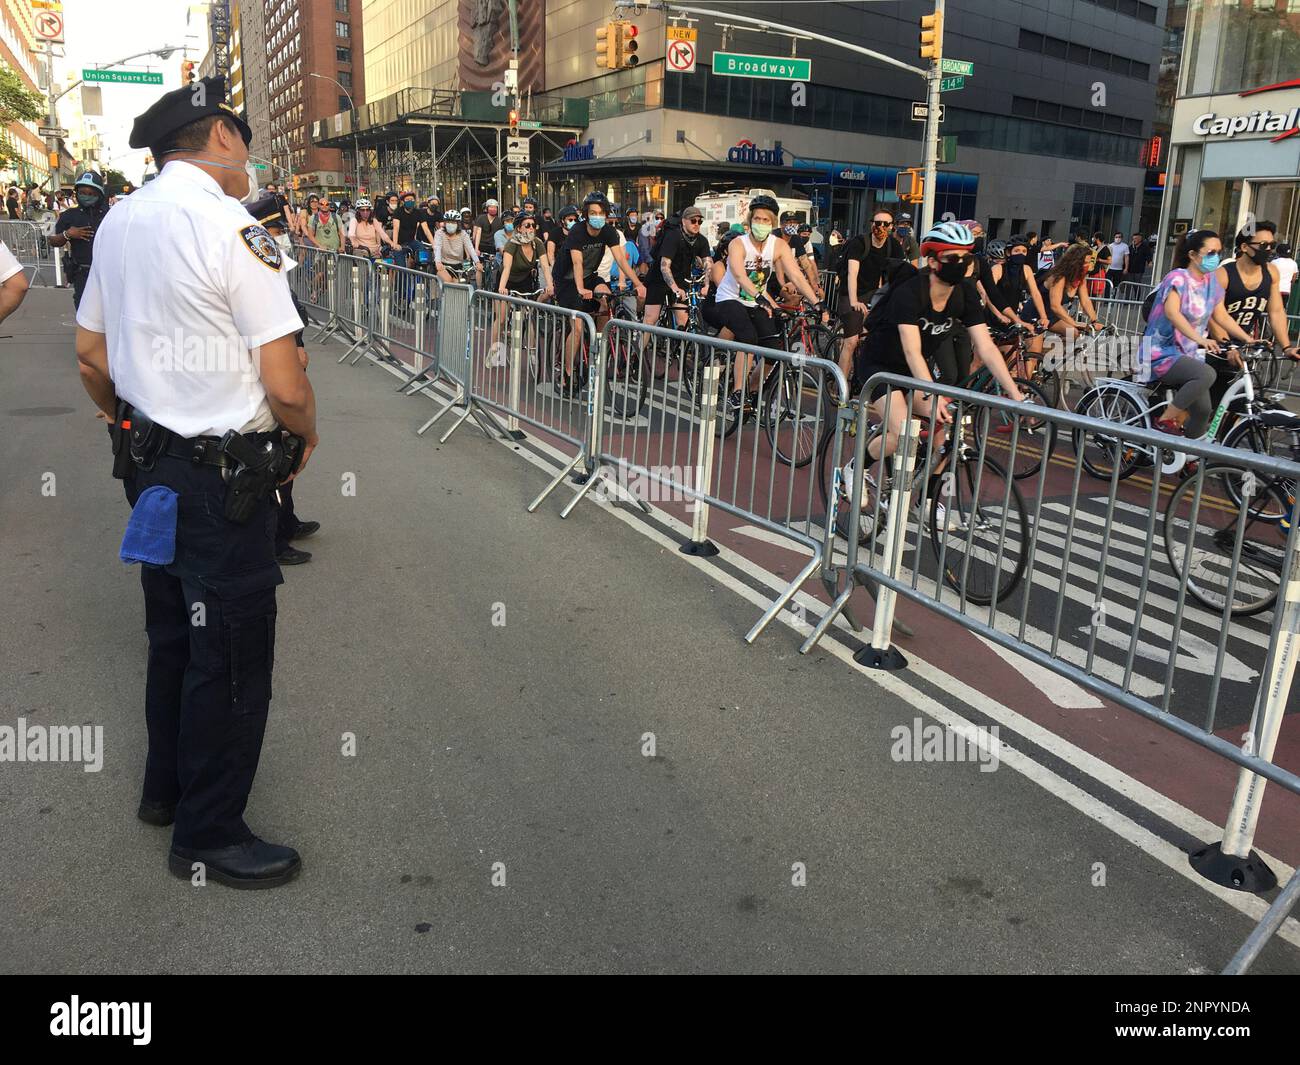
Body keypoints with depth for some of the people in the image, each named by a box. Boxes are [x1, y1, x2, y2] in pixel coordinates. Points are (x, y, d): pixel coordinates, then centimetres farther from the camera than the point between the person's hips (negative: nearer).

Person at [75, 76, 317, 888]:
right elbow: (285, 386, -21)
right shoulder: (231, 231, -17)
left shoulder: (118, 223, 7)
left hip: (149, 464, 9)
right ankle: (208, 836, 19)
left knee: (172, 633, 22)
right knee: (231, 659, 4)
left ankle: (167, 787, 40)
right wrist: (306, 432, -1)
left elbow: (91, 360, 15)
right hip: (225, 479, -8)